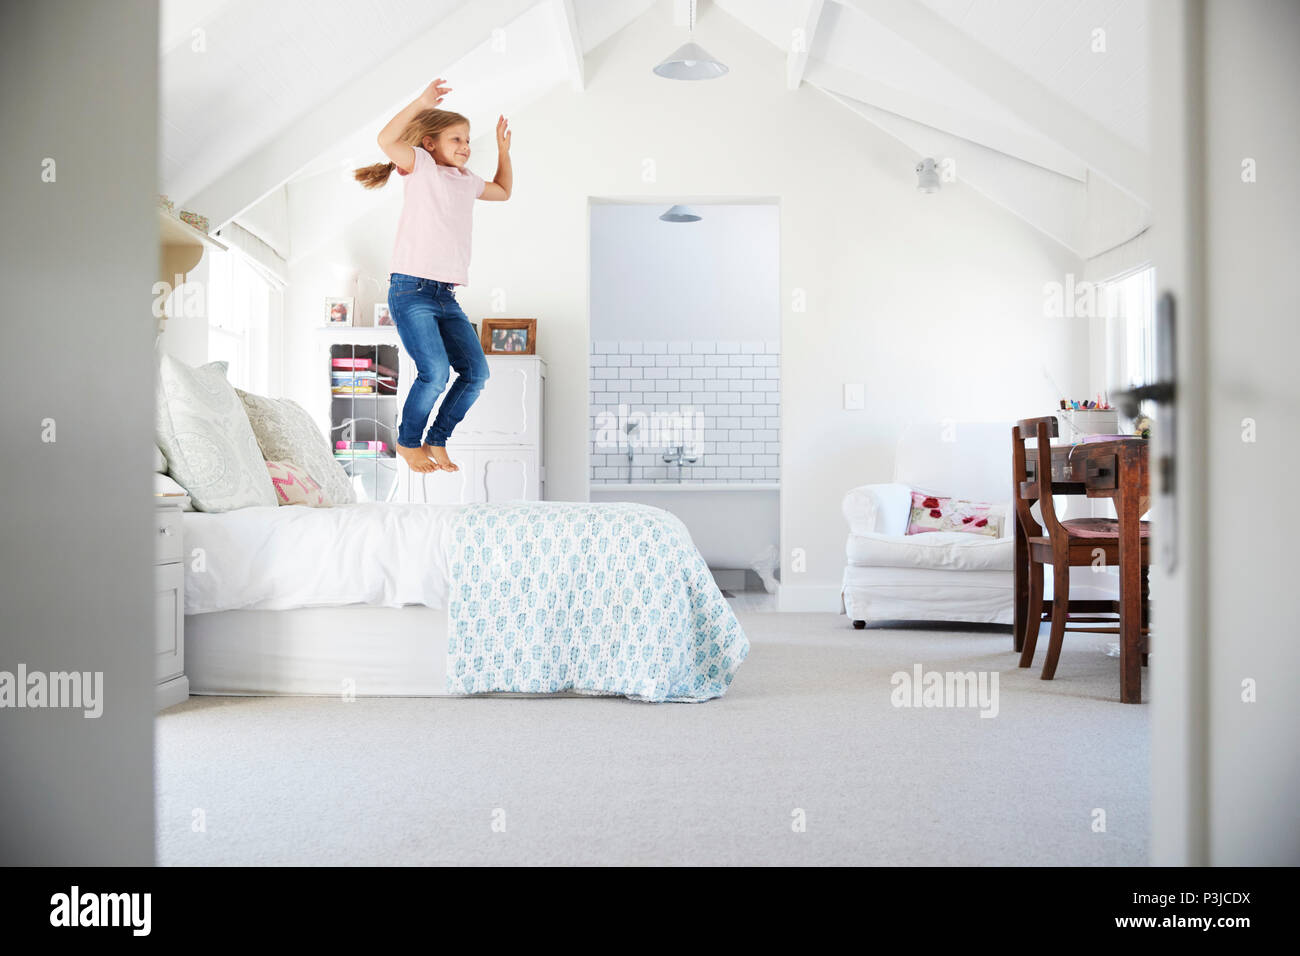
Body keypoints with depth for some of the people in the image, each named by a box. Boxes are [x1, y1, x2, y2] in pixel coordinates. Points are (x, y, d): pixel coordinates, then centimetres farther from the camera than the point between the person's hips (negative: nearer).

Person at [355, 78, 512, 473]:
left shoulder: (467, 181, 21)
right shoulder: (421, 167, 1)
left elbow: (503, 191, 41)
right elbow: (386, 139, -19)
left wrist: (503, 149, 34)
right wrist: (421, 103, -19)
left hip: (447, 297, 7)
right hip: (411, 290, -7)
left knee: (476, 372, 0)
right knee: (435, 372, -19)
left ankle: (436, 441, 16)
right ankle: (407, 441, 6)